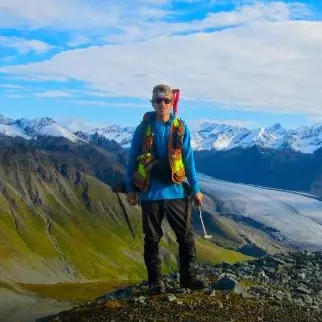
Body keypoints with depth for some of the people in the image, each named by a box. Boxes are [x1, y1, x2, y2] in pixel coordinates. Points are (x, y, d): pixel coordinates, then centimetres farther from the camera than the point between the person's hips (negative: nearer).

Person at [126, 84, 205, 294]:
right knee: (152, 239, 8)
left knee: (186, 236, 4)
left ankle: (188, 276, 19)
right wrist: (130, 189, 3)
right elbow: (132, 160, 4)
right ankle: (155, 280, 19)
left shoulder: (181, 128, 1)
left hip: (176, 191, 1)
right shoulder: (143, 129, -1)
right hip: (150, 193, 0)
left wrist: (196, 189, 4)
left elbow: (189, 159, 4)